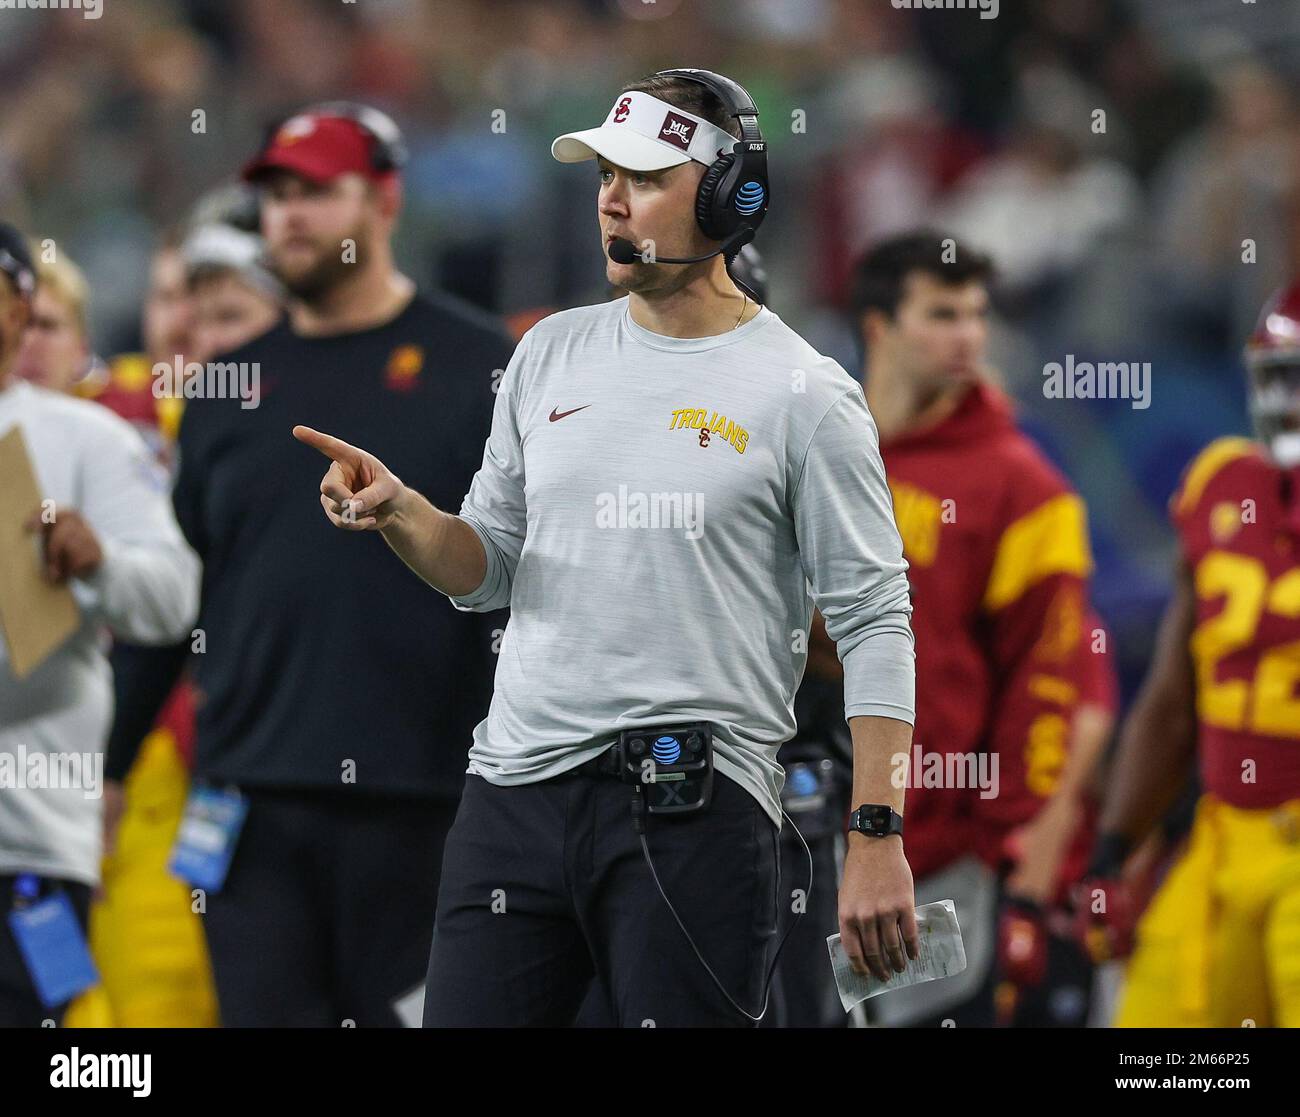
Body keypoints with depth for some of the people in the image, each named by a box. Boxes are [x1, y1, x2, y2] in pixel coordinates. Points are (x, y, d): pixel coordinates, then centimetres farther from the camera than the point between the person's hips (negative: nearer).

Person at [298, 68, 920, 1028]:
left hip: (696, 805, -5)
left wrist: (879, 838, -11)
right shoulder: (553, 354, 14)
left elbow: (874, 622, -4)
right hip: (516, 791, 5)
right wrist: (400, 513, -4)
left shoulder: (803, 394, -2)